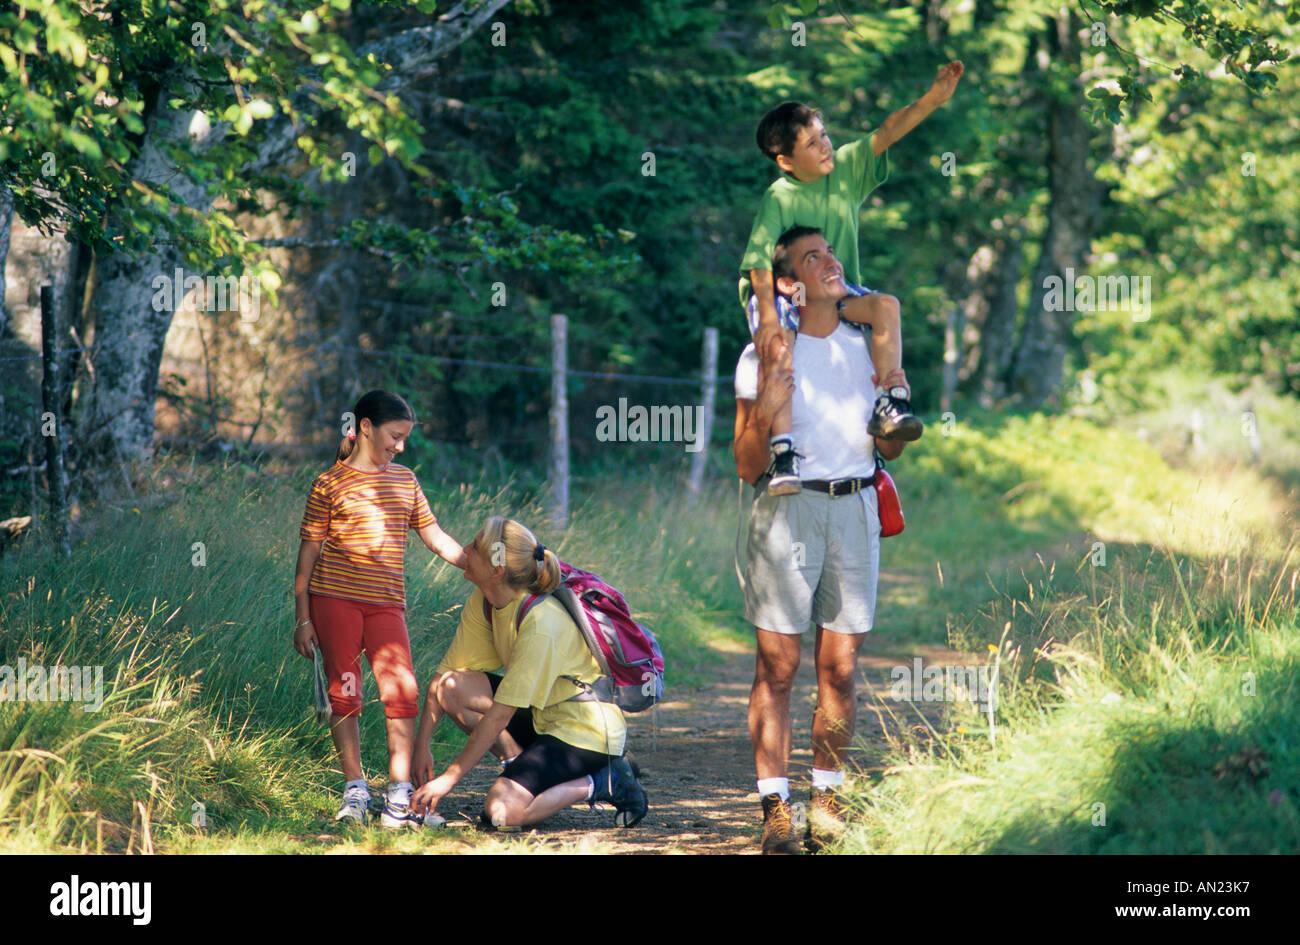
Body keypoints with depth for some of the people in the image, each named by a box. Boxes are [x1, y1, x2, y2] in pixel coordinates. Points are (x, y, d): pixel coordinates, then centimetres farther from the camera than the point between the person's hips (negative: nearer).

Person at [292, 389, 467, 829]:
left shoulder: (404, 480, 15)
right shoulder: (330, 484, 1)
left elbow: (436, 537, 18)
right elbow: (309, 550, 2)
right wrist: (303, 618, -1)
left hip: (386, 603, 3)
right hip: (334, 599, -3)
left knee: (402, 692, -8)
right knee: (344, 692, 0)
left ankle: (399, 798, -5)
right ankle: (354, 789, 9)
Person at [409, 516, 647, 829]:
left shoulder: (541, 622, -28)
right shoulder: (483, 603, -3)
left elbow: (500, 714, -27)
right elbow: (446, 673, 2)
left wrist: (449, 779, -24)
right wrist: (422, 745, -7)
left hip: (587, 731, -8)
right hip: (543, 718, 8)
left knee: (502, 812, -24)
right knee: (449, 687, -10)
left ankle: (603, 783, -4)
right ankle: (521, 766, 1)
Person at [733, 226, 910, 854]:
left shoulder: (866, 347, 11)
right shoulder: (764, 356, -1)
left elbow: (890, 451, 17)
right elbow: (747, 468, -1)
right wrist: (764, 418, -20)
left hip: (854, 507, 3)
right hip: (785, 508, -3)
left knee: (840, 666, 3)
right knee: (777, 666, -6)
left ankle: (826, 799, 13)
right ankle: (776, 808, -3)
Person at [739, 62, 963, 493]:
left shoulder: (845, 169, -2)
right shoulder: (778, 199, -17)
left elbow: (886, 134, -10)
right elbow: (760, 263, -23)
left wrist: (932, 99, -22)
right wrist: (768, 316, -33)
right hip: (780, 293, -5)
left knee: (885, 305, -22)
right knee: (779, 347, -34)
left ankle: (887, 407, -23)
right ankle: (783, 450, -36)